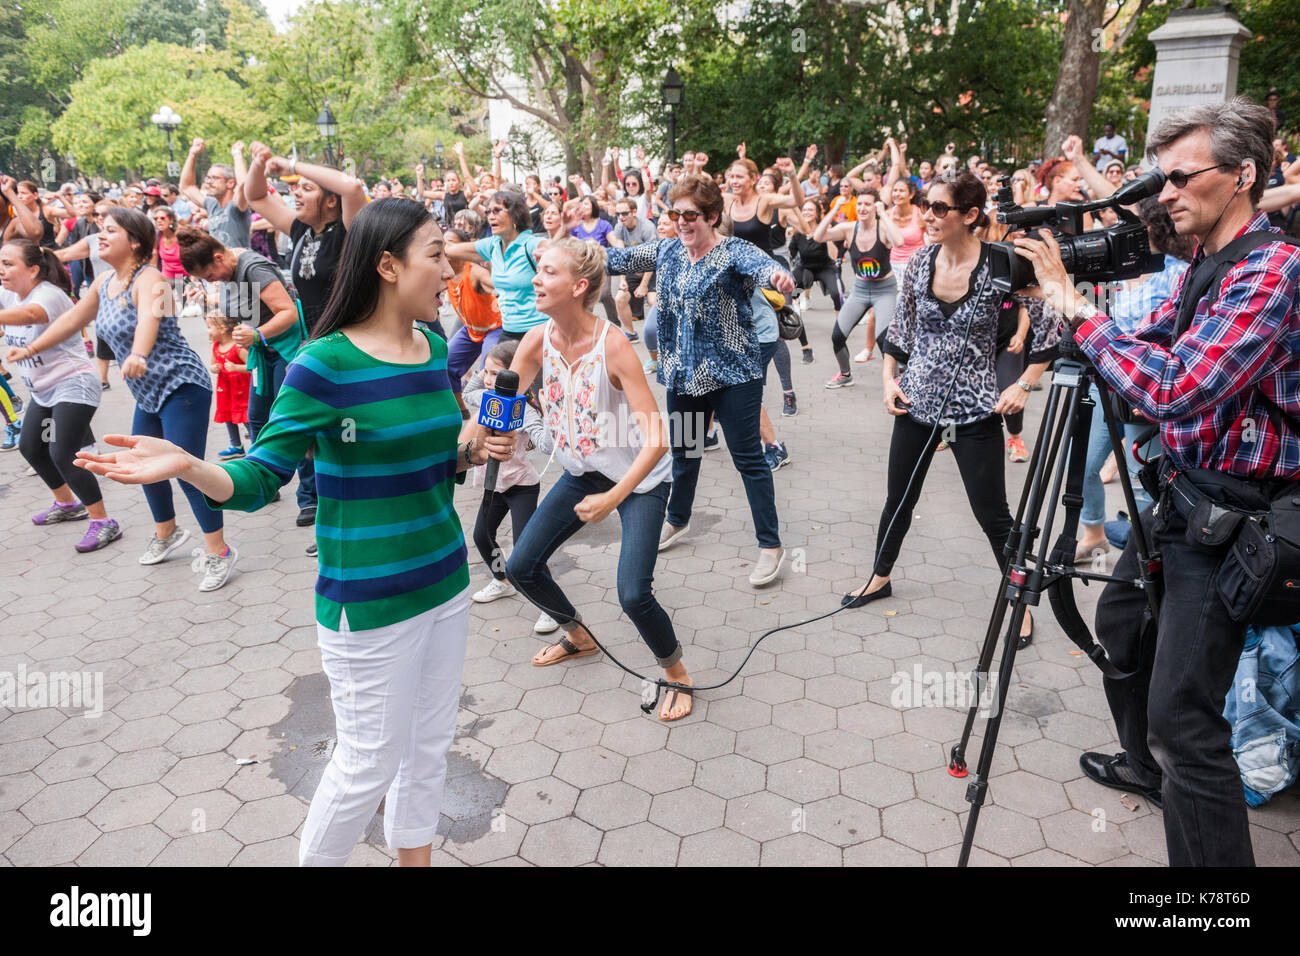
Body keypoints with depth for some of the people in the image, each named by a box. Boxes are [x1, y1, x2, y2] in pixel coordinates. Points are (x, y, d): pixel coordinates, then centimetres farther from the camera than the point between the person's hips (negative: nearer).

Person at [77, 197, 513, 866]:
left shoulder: (433, 348, 4)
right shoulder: (325, 364, -16)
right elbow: (258, 479, -13)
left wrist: (471, 454, -3)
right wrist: (187, 465, -31)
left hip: (445, 582, 7)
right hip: (369, 602, -6)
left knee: (430, 743, 20)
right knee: (370, 763, 9)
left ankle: (414, 856, 43)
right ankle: (314, 859, 38)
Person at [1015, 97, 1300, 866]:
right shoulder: (1206, 264, 9)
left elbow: (1173, 390, -31)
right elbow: (1152, 346, 14)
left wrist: (1079, 307, -23)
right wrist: (1067, 298, -1)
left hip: (1233, 516, -10)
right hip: (1182, 492, 10)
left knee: (1184, 715, -11)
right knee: (1120, 621, 25)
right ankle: (1148, 766, 46)